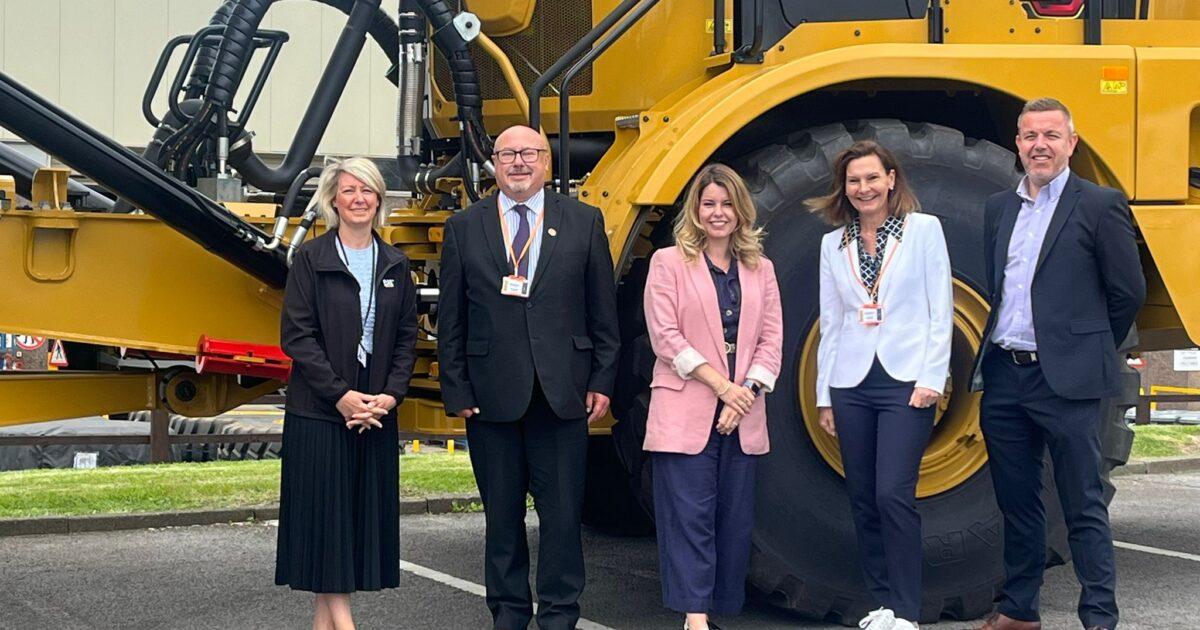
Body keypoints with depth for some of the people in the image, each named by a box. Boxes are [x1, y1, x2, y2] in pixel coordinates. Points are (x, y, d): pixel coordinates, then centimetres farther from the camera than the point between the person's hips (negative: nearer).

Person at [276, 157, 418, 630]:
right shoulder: (310, 258, -2)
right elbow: (296, 336, -8)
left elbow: (407, 338, 9)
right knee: (324, 512, -3)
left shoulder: (395, 265, 9)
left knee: (365, 511, 4)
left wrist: (390, 395, -7)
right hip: (318, 412, -4)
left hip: (378, 412, 4)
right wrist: (341, 395, -14)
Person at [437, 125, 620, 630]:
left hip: (563, 393, 0)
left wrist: (603, 381, 1)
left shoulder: (583, 222, 6)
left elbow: (603, 311, 6)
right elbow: (451, 319, 5)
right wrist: (456, 390, 0)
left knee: (562, 512, 2)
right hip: (492, 393, 1)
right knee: (502, 513, 9)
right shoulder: (464, 227, 6)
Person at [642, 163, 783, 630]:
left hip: (742, 417, 4)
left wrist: (746, 393, -8)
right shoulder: (669, 263, 2)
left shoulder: (760, 269, 14)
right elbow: (665, 337, -7)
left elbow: (771, 340, 7)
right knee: (689, 515, -9)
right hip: (685, 412, -4)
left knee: (735, 517, 6)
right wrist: (722, 385, -13)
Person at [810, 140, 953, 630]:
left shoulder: (924, 229, 1)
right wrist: (824, 396, 11)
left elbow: (941, 310, -1)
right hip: (852, 385, 4)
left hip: (906, 382, -4)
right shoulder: (834, 244, 11)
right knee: (863, 498, 6)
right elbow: (830, 324, 14)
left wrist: (931, 379, -9)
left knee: (893, 494, -13)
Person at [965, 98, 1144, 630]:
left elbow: (1128, 293, -3)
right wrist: (999, 349, 13)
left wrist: (1086, 351, 5)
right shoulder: (998, 208, 13)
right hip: (1004, 376, 6)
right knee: (1016, 502, 14)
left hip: (1066, 380, -6)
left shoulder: (1100, 205, -5)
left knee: (1084, 507, -1)